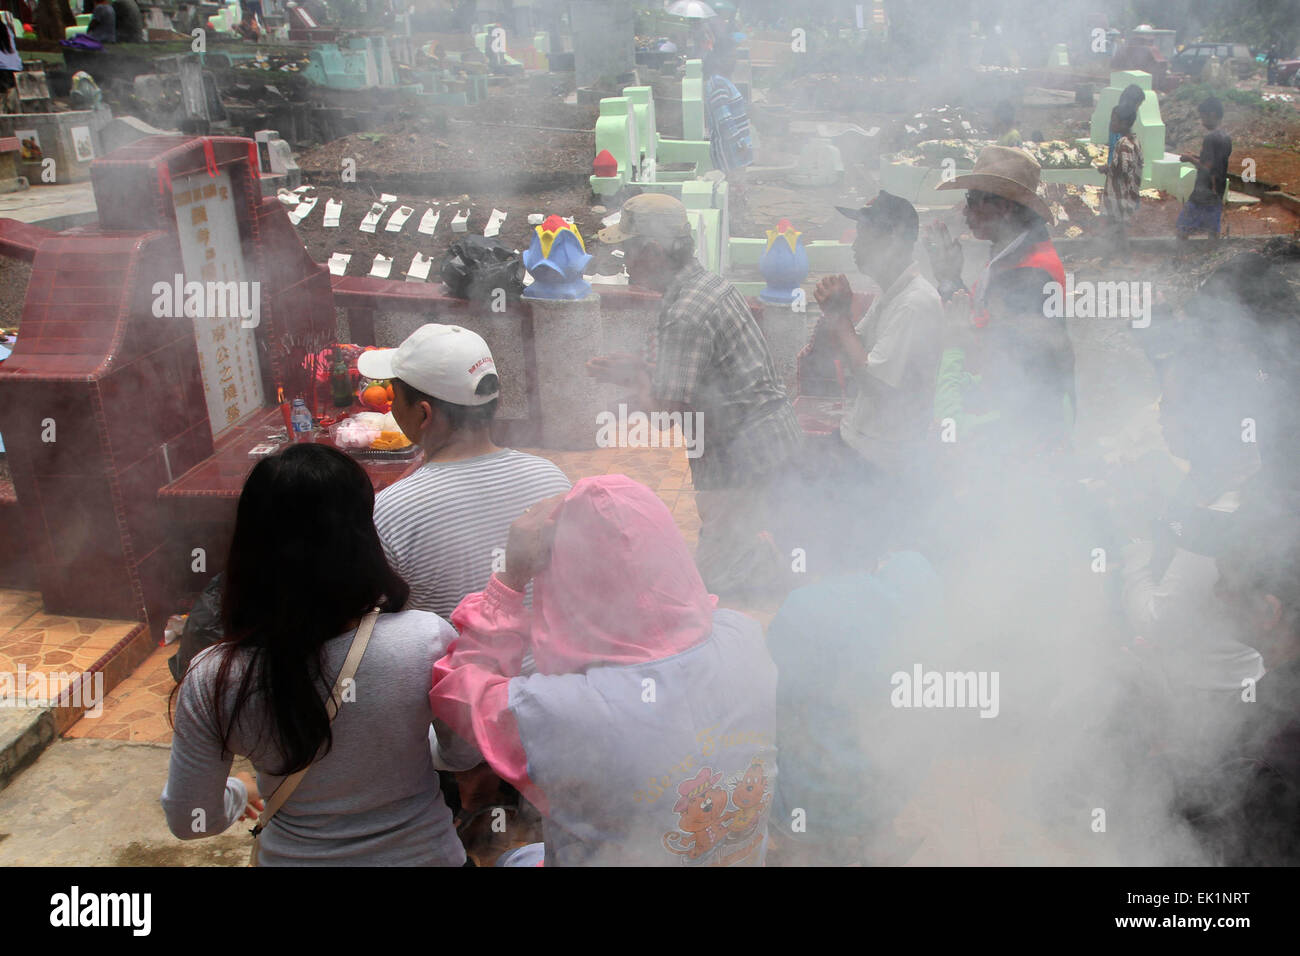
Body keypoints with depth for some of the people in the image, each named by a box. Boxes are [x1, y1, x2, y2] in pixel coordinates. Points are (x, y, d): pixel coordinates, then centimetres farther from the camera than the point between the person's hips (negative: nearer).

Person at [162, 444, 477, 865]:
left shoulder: (212, 681, -24)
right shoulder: (428, 641, -29)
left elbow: (188, 821, -8)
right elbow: (466, 755, -9)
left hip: (294, 855, 1)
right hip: (421, 852, 0)